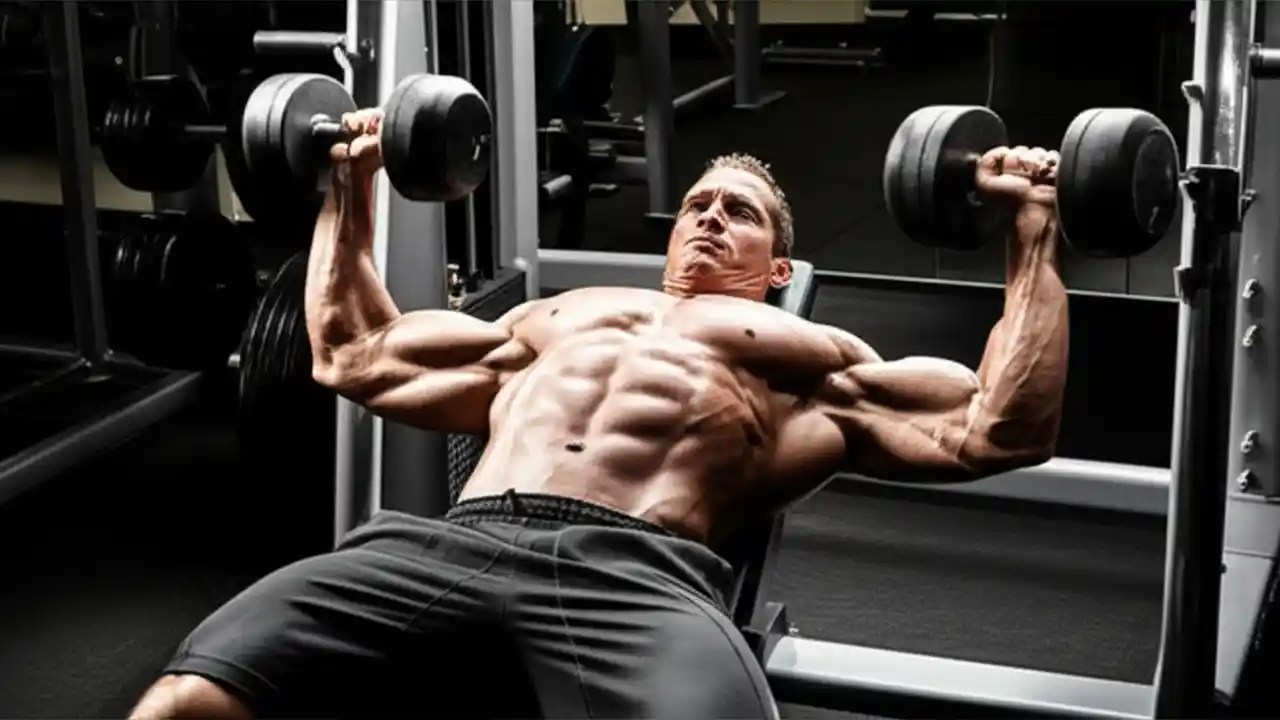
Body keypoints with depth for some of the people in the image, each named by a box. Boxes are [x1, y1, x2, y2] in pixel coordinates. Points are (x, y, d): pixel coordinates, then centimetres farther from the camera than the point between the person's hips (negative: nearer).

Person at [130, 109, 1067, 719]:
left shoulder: (813, 357, 28)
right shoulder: (546, 322, 39)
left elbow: (1002, 429, 18)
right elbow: (351, 357, 45)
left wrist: (1035, 234, 18)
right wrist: (351, 190, 46)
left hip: (639, 578, -3)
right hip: (447, 547, 4)